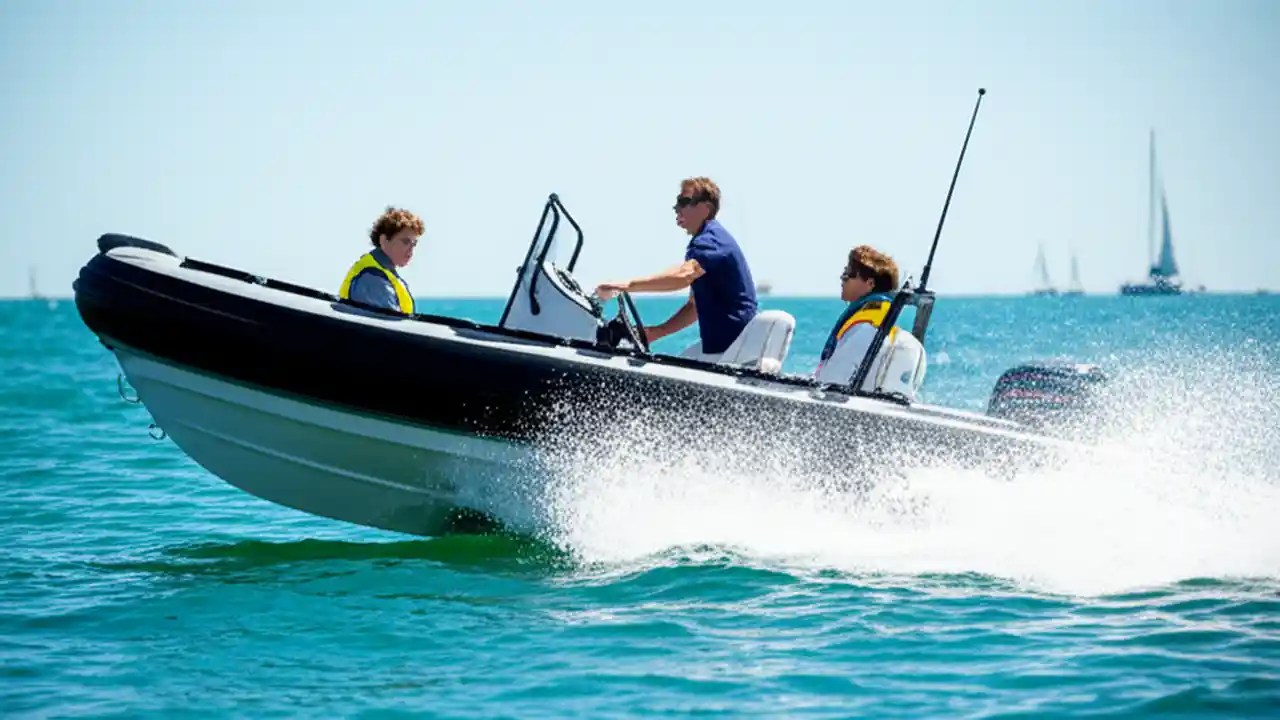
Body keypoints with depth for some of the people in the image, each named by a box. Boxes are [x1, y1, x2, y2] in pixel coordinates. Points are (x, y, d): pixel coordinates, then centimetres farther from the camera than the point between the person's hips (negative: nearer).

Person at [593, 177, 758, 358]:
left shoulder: (710, 240, -15)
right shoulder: (705, 240, 20)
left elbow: (683, 275, -35)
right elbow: (695, 306, 22)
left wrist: (626, 285, -41)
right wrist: (656, 332, 10)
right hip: (720, 341, 10)